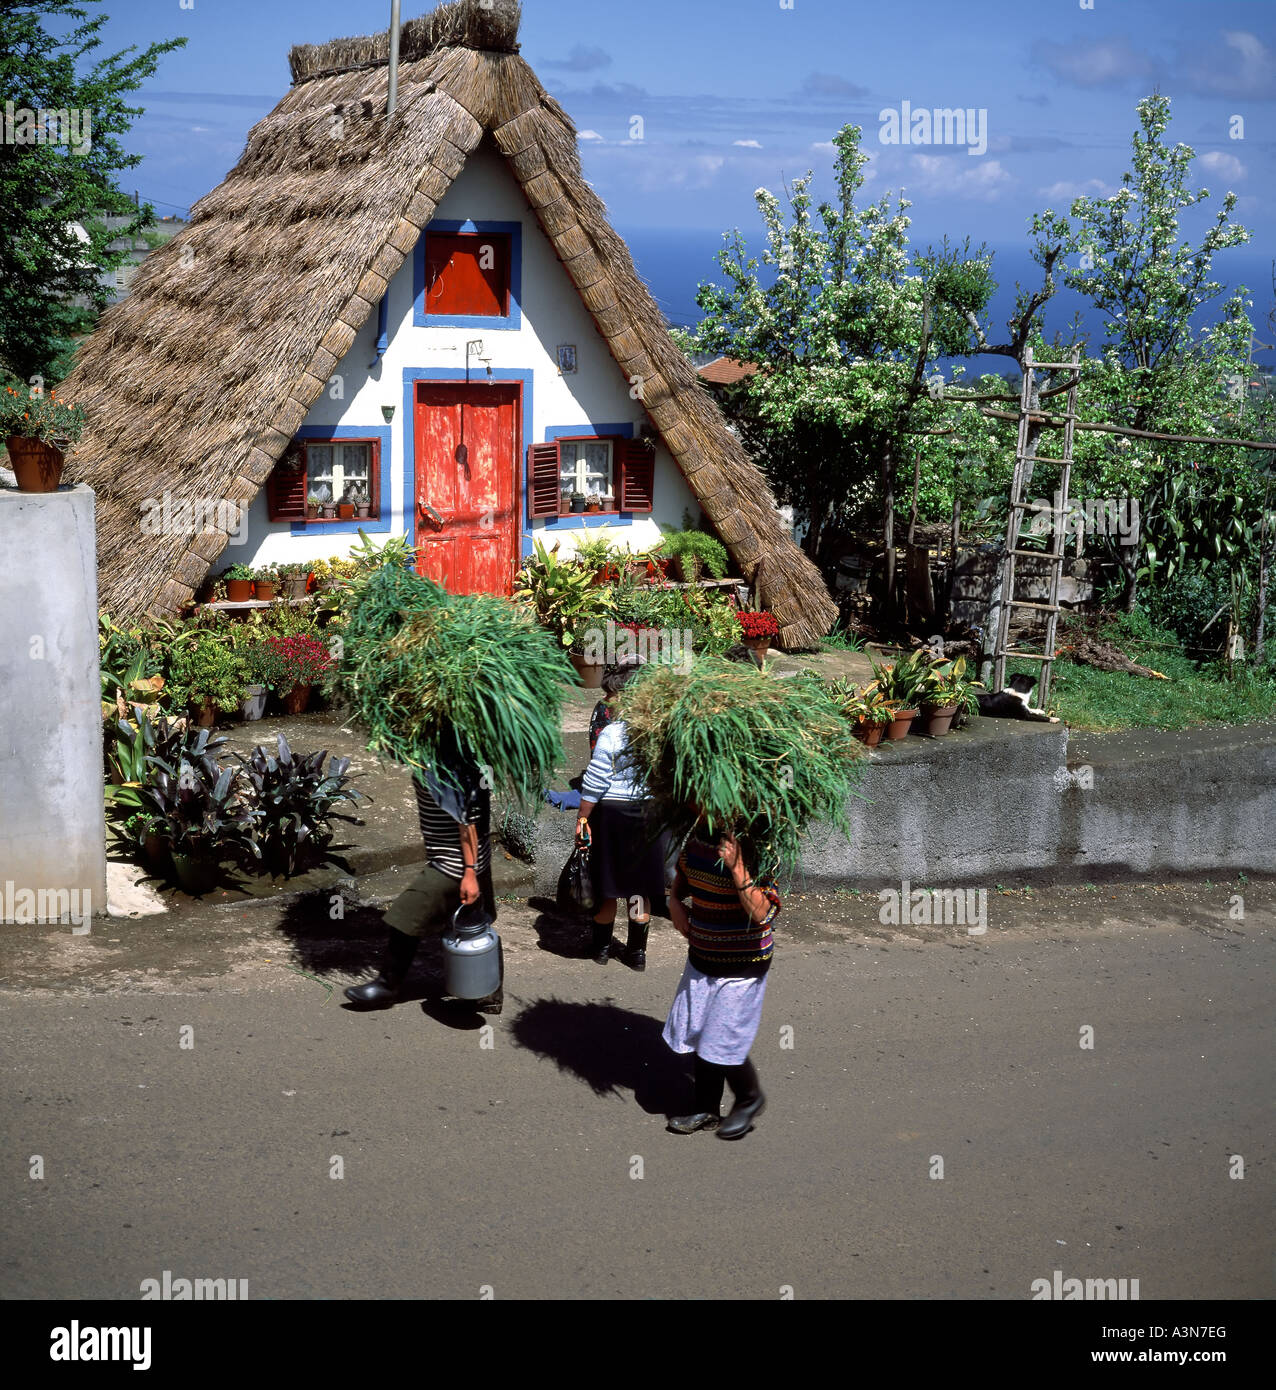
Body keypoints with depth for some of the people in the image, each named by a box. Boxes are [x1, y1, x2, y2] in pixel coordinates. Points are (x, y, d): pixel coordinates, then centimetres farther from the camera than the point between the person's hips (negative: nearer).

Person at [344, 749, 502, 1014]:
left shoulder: (448, 768, -26)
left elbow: (466, 820, -25)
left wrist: (469, 873, -23)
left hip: (453, 867, -10)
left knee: (405, 921, 3)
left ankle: (388, 986, 20)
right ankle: (491, 994, 27)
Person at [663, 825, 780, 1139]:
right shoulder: (698, 836, -2)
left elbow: (762, 913, -30)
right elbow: (683, 873, 19)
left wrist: (737, 867, -37)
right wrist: (674, 900, -1)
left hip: (742, 967, -7)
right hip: (701, 958, 7)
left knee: (721, 1044, 2)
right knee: (697, 1036, 15)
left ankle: (750, 1099, 29)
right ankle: (706, 1110, 33)